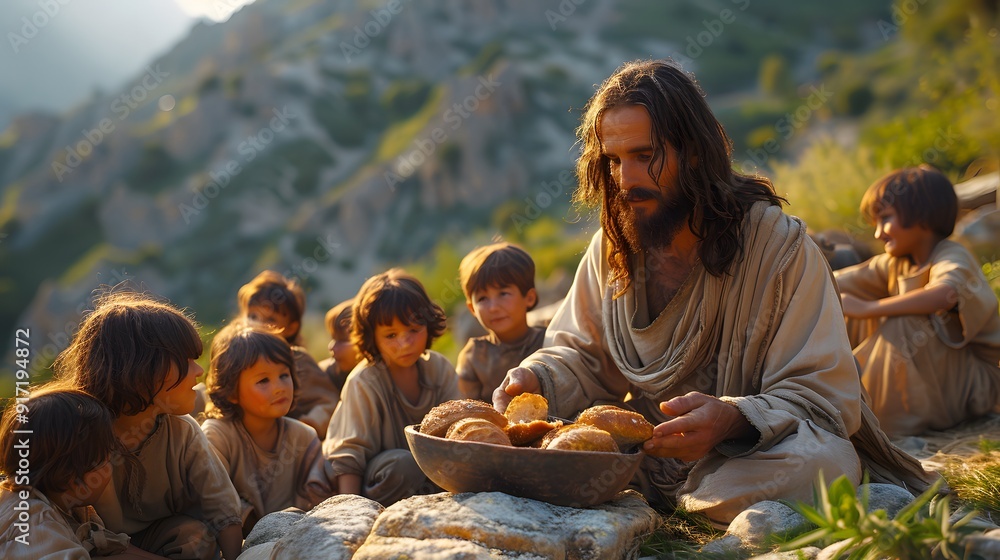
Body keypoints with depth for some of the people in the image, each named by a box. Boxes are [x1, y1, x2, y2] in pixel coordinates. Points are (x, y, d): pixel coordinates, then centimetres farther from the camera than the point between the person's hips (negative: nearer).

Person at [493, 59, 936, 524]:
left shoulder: (779, 246, -15)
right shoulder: (612, 246, 2)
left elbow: (825, 394, -18)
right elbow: (581, 355, 11)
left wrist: (733, 419, -37)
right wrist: (537, 380, -13)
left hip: (748, 456, -3)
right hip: (647, 463, 4)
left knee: (809, 466, -37)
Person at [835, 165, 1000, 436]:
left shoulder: (954, 258, -21)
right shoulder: (896, 264, 5)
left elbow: (945, 294, -44)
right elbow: (839, 283, -1)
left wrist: (866, 308, -43)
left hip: (978, 383, -8)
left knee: (903, 324, -30)